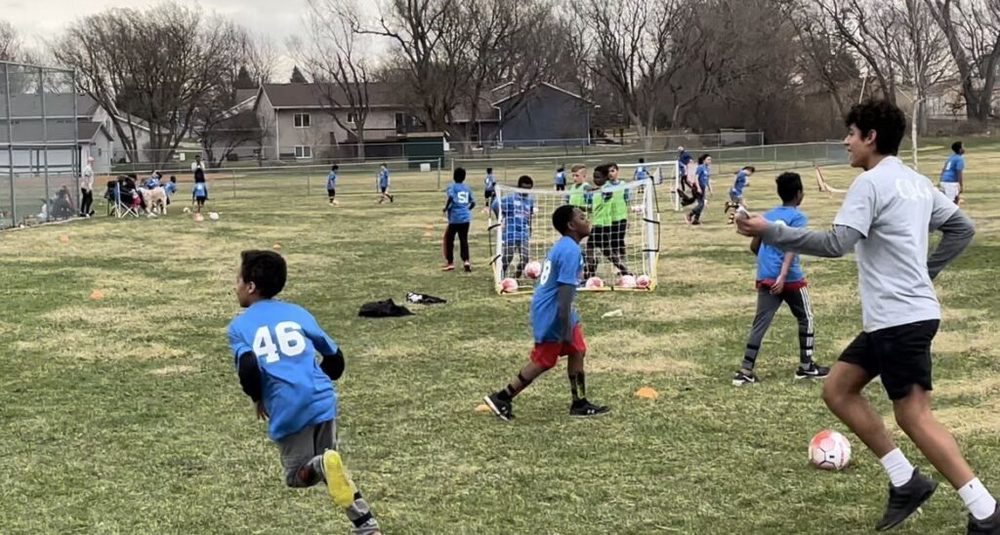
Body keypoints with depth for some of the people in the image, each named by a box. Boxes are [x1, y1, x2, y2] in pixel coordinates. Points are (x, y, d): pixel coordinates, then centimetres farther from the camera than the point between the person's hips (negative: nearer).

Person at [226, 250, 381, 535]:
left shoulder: (238, 326, 6)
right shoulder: (299, 313, 16)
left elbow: (248, 367, -12)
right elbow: (336, 359, 16)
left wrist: (258, 399, 6)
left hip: (285, 410, -3)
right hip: (322, 399, 3)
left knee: (297, 475, 14)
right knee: (328, 462, 22)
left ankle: (321, 466, -21)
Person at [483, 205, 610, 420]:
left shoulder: (563, 246, 10)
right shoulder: (571, 251, -22)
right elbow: (565, 291, -26)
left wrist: (569, 322, 27)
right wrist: (565, 328, -25)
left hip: (552, 311, 10)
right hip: (552, 314, -10)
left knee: (578, 351, 14)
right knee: (543, 361, 1)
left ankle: (579, 403, 21)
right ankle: (501, 398, 8)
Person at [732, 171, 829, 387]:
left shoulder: (767, 216, 15)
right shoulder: (797, 217, -4)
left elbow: (754, 246, 20)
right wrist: (783, 275, -29)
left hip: (765, 278, 5)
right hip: (790, 279, -5)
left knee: (760, 323, 3)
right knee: (806, 318, 14)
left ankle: (745, 371, -5)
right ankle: (806, 367, 19)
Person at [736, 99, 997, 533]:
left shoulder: (871, 182, -14)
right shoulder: (917, 182, 14)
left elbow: (836, 244, -25)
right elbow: (963, 229, 23)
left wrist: (769, 232, -21)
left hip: (900, 318, -10)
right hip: (895, 317, 10)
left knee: (914, 416, -6)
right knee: (837, 389, 13)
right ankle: (906, 481, 13)